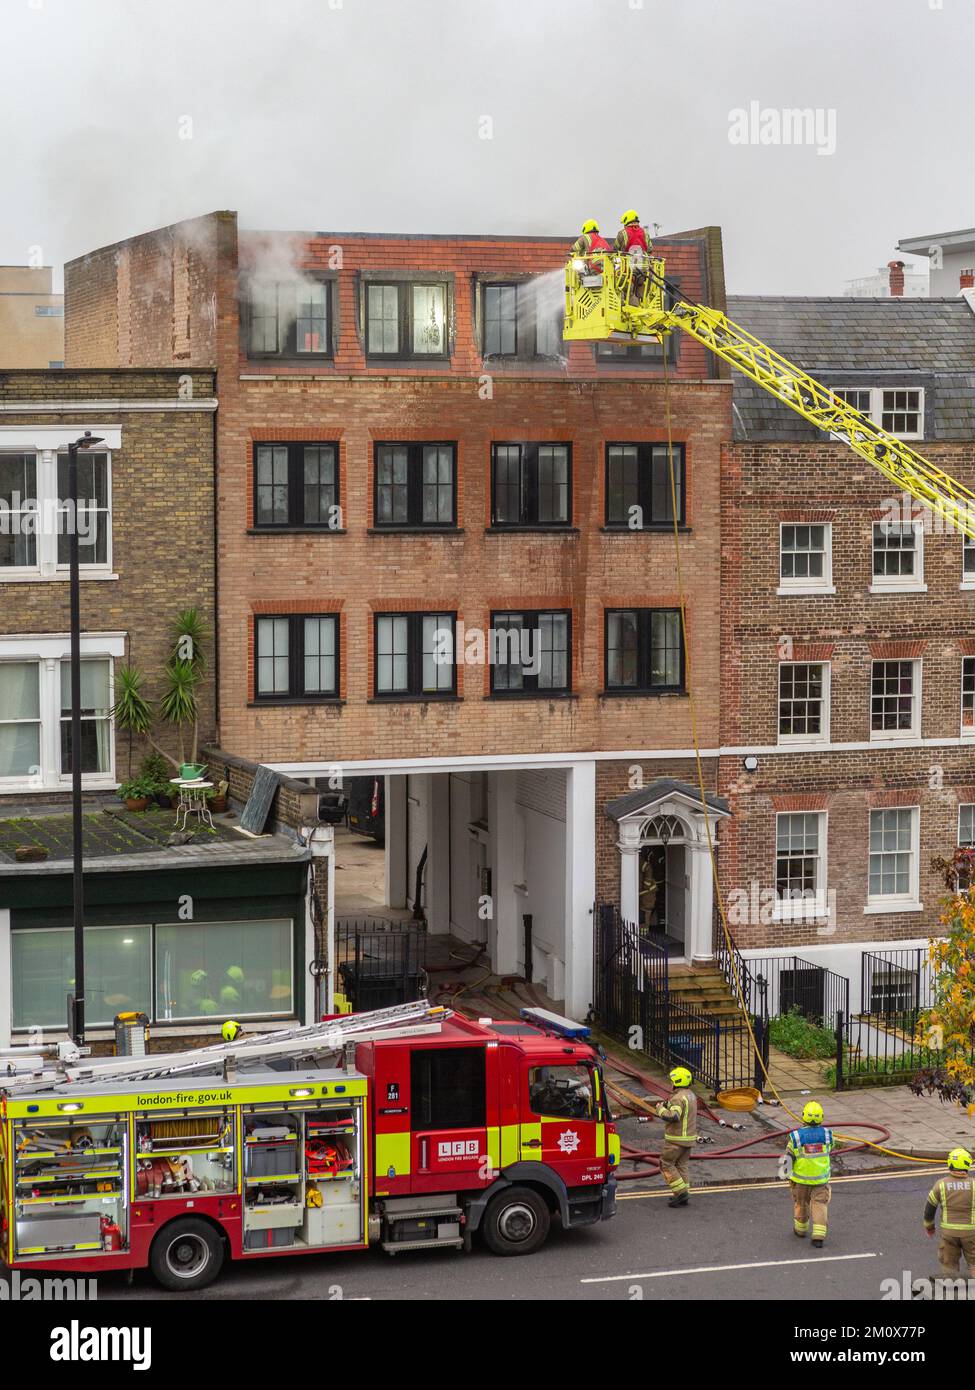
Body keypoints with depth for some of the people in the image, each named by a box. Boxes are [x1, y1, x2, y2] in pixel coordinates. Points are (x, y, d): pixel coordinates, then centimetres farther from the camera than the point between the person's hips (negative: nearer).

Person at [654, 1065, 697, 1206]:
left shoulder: (678, 1098, -22)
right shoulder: (691, 1095, 10)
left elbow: (673, 1116, -35)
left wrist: (660, 1109, -19)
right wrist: (668, 1105, 10)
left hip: (676, 1139, -9)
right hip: (689, 1137, 9)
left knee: (666, 1165, 1)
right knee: (682, 1165, 13)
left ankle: (680, 1191, -5)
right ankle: (683, 1196, 14)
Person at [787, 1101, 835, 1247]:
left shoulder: (796, 1136, -19)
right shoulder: (827, 1134, -13)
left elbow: (789, 1157, -9)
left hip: (801, 1177, 0)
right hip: (821, 1178, 0)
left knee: (801, 1203, 20)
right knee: (819, 1204, 7)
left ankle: (801, 1229, 38)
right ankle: (818, 1237, -3)